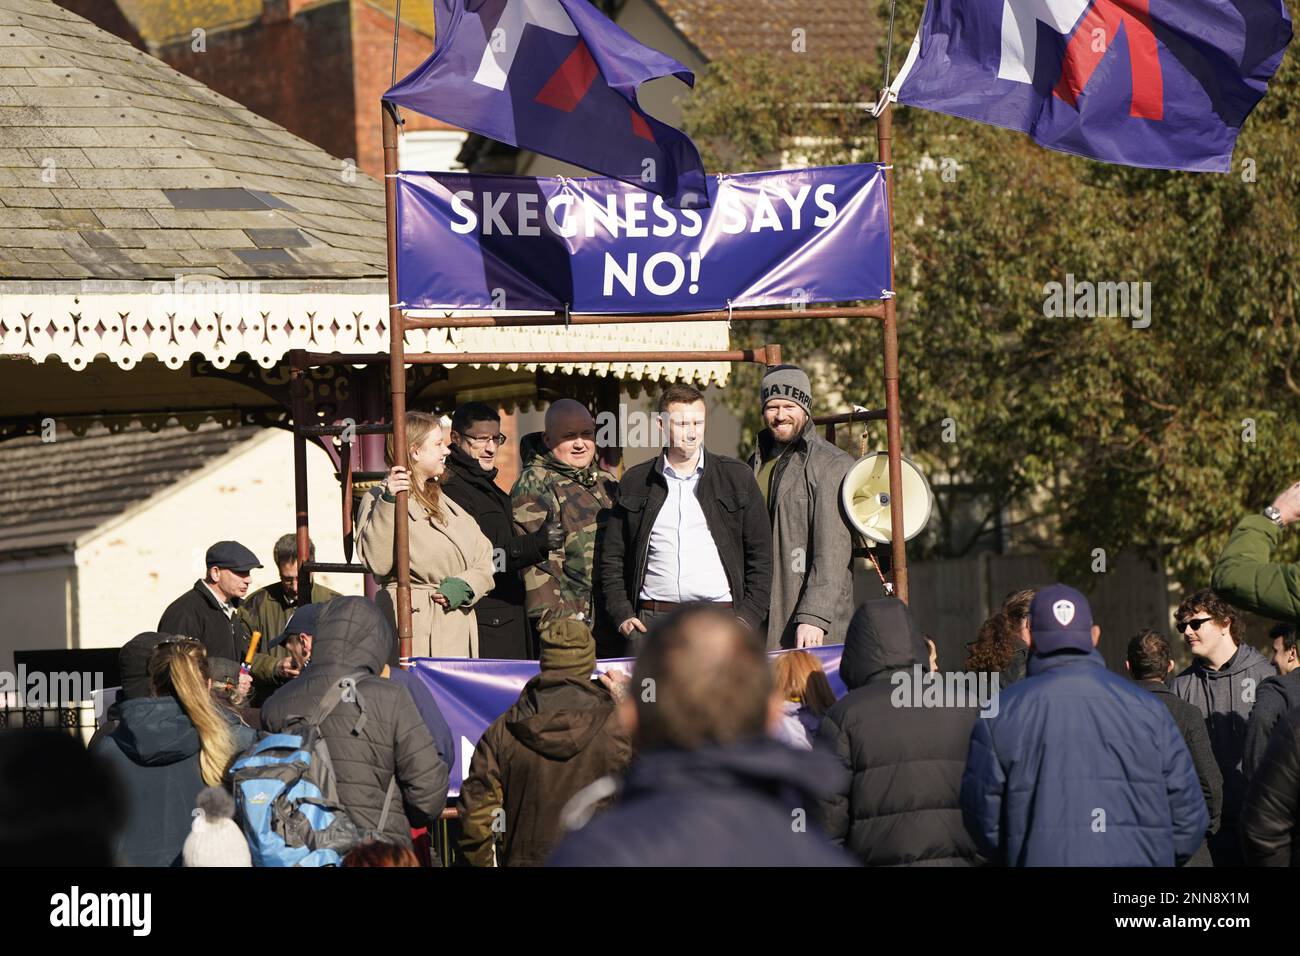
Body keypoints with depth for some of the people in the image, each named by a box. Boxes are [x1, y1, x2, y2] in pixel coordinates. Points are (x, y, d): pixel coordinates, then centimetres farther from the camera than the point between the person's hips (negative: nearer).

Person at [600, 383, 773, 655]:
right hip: (650, 623, 1)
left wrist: (749, 617, -1)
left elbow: (760, 553, 9)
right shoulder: (635, 482, 11)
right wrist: (622, 613, 3)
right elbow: (611, 555, 15)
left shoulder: (737, 477, 9)